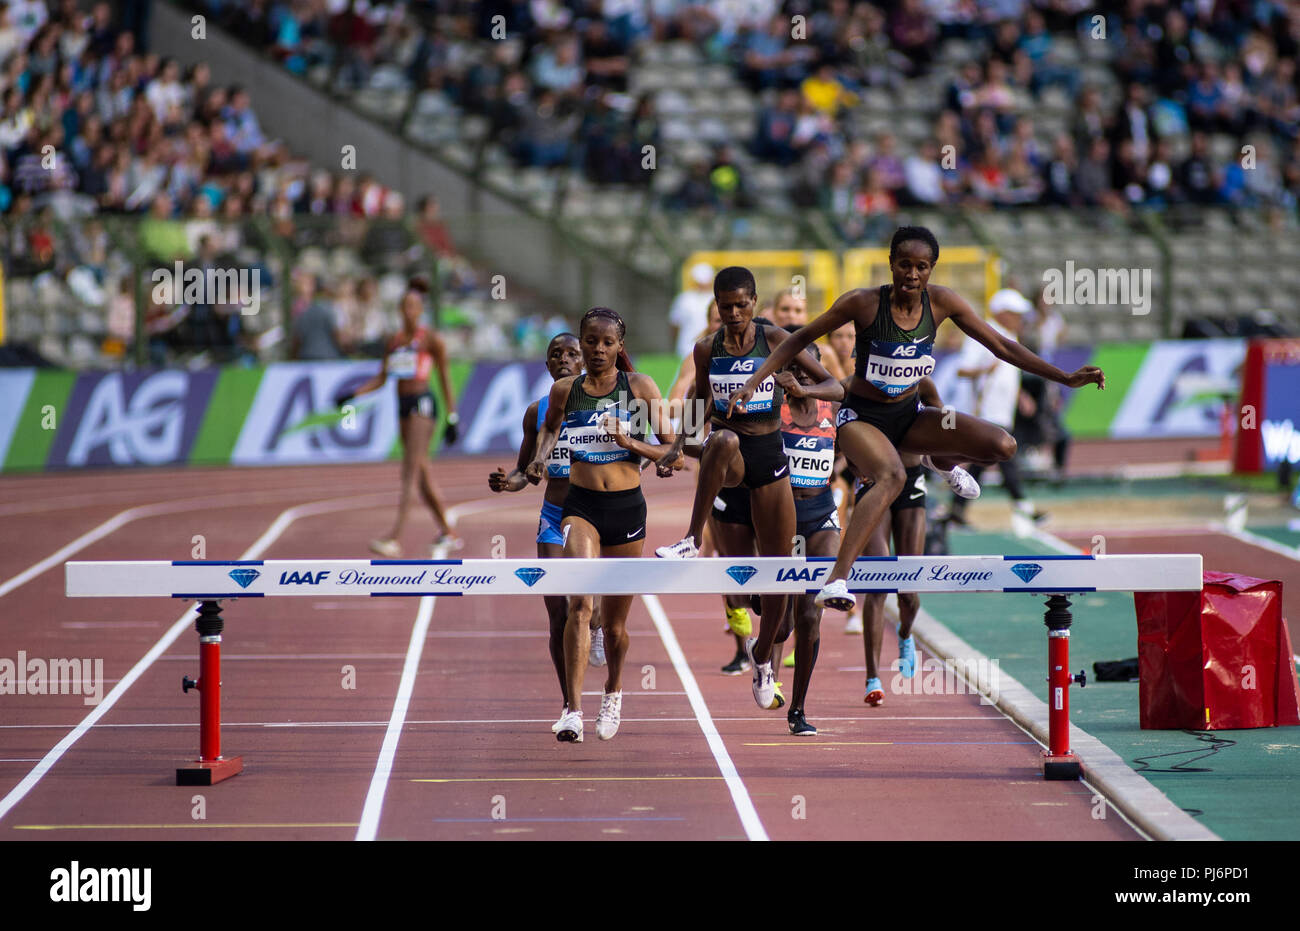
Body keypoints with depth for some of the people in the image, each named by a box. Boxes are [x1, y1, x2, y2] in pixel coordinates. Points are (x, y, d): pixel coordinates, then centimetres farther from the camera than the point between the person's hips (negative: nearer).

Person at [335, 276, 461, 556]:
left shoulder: (431, 340, -4)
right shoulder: (394, 341, 13)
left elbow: (445, 380, -2)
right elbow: (381, 379, 15)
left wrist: (452, 418, -4)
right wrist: (352, 394, 2)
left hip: (423, 404, -7)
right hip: (403, 404, 7)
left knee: (410, 472, -15)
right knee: (423, 475, 10)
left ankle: (394, 539, -24)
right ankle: (448, 534, 21)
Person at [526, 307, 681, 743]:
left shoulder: (640, 387, 0)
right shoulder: (564, 390, 4)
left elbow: (672, 452, -1)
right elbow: (550, 426, 25)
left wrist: (630, 443, -17)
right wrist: (539, 460, 6)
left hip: (627, 509, 0)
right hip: (580, 506, 0)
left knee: (614, 622, 10)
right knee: (580, 601, -23)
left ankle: (613, 691, 42)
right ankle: (572, 710, -28)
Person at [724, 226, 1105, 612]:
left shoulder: (941, 303, -9)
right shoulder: (864, 303, -18)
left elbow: (1001, 346, -1)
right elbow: (801, 338, -8)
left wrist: (1066, 378, -4)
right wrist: (753, 382, -16)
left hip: (909, 416, 5)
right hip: (862, 417, -5)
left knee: (1002, 446, -13)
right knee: (892, 477, -39)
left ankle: (941, 461, 23)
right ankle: (836, 579, -48)